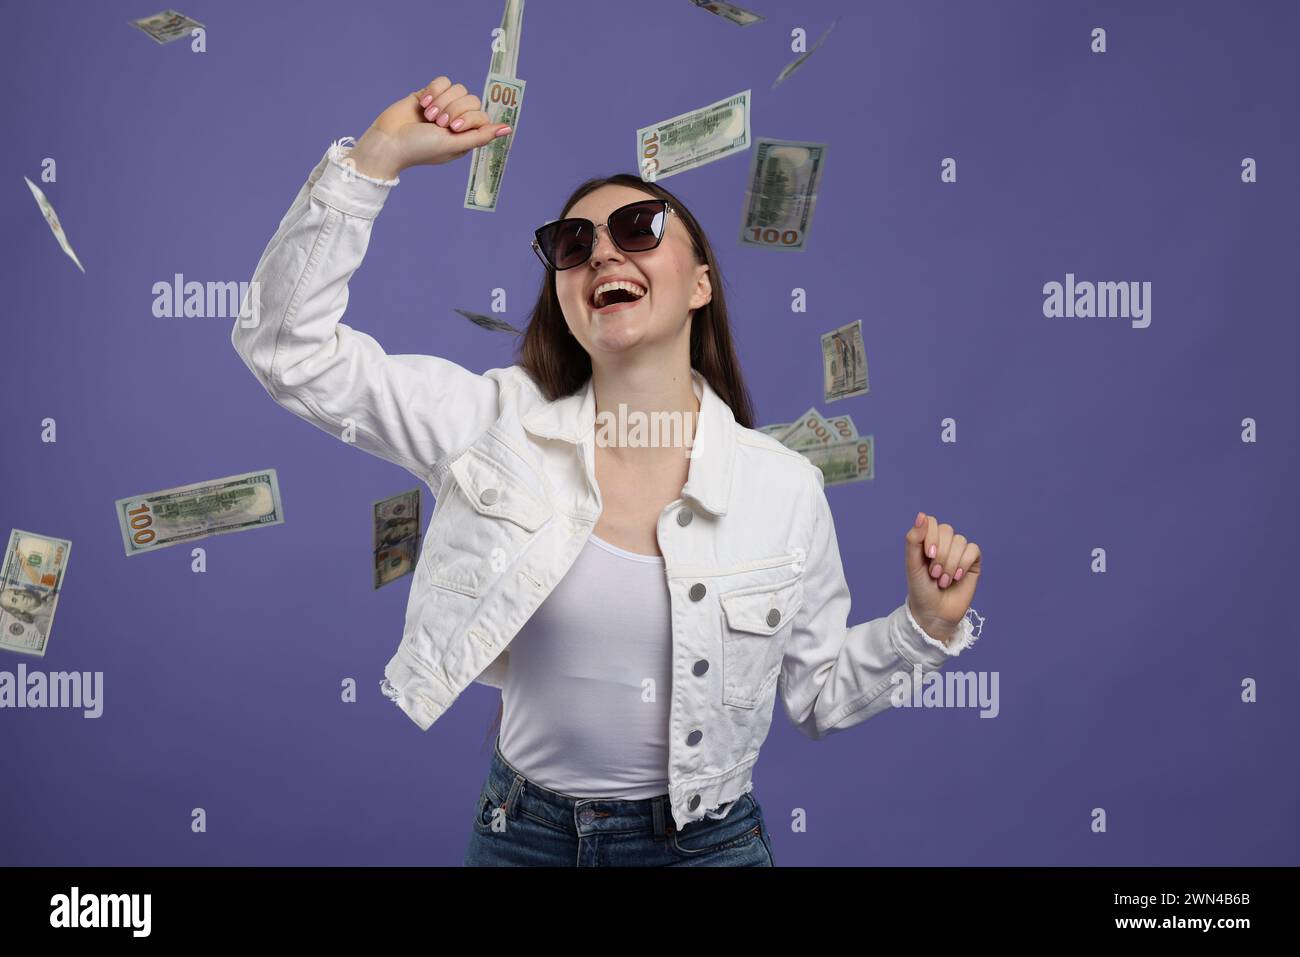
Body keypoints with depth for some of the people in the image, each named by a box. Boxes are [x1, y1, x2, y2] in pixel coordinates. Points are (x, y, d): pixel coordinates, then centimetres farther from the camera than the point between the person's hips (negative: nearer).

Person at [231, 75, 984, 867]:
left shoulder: (787, 489, -9)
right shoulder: (499, 425, -9)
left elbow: (818, 694, 3)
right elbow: (292, 345, -13)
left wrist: (925, 626, -13)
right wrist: (378, 156, -19)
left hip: (709, 841, 0)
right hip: (523, 832, 1)